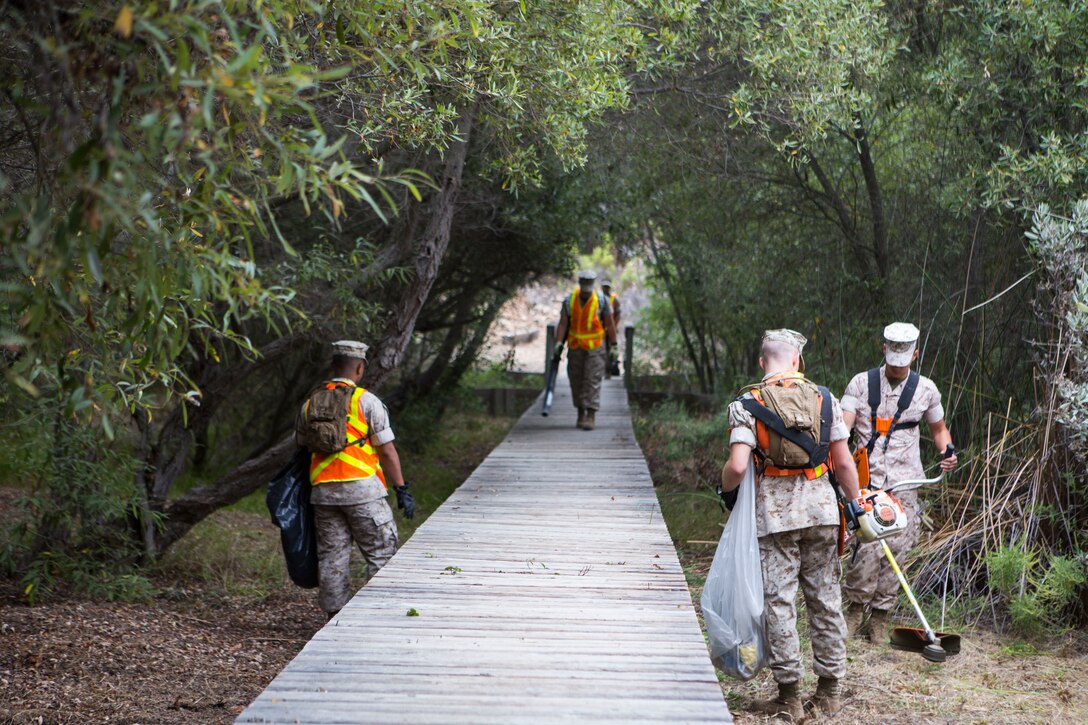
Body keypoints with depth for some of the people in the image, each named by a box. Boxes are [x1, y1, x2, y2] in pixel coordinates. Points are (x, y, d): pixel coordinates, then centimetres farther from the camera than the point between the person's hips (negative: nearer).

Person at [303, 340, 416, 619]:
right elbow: (387, 451, -8)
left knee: (331, 557, 9)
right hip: (362, 489, -5)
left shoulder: (310, 403, 10)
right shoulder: (366, 401, -5)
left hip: (322, 491, 5)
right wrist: (402, 490, -4)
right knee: (382, 553, 3)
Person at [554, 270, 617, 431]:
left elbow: (609, 325, -3)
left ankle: (591, 416, -13)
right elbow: (563, 324, -6)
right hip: (575, 347, 3)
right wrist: (558, 342, -19)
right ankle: (581, 413, 20)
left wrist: (614, 345, -2)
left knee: (592, 381, -10)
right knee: (576, 381, 6)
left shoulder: (602, 301, -9)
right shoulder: (569, 301, -5)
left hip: (595, 347, -3)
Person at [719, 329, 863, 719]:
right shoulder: (824, 399, 4)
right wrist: (853, 501, 16)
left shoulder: (747, 405, -5)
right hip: (821, 506, 3)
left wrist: (726, 490, 6)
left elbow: (737, 466, -15)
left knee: (779, 602, 2)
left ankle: (789, 696, 3)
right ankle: (829, 690, 18)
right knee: (825, 598, 11)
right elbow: (843, 461, 3)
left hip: (774, 511, -3)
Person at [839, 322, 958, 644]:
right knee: (867, 547, -15)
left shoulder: (925, 389, 10)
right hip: (867, 478, -2)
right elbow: (844, 423, -6)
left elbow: (939, 428, 24)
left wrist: (948, 451, 3)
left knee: (894, 549, -1)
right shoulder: (861, 383, 4)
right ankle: (856, 609, 5)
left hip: (904, 481, 2)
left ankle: (880, 617, 12)